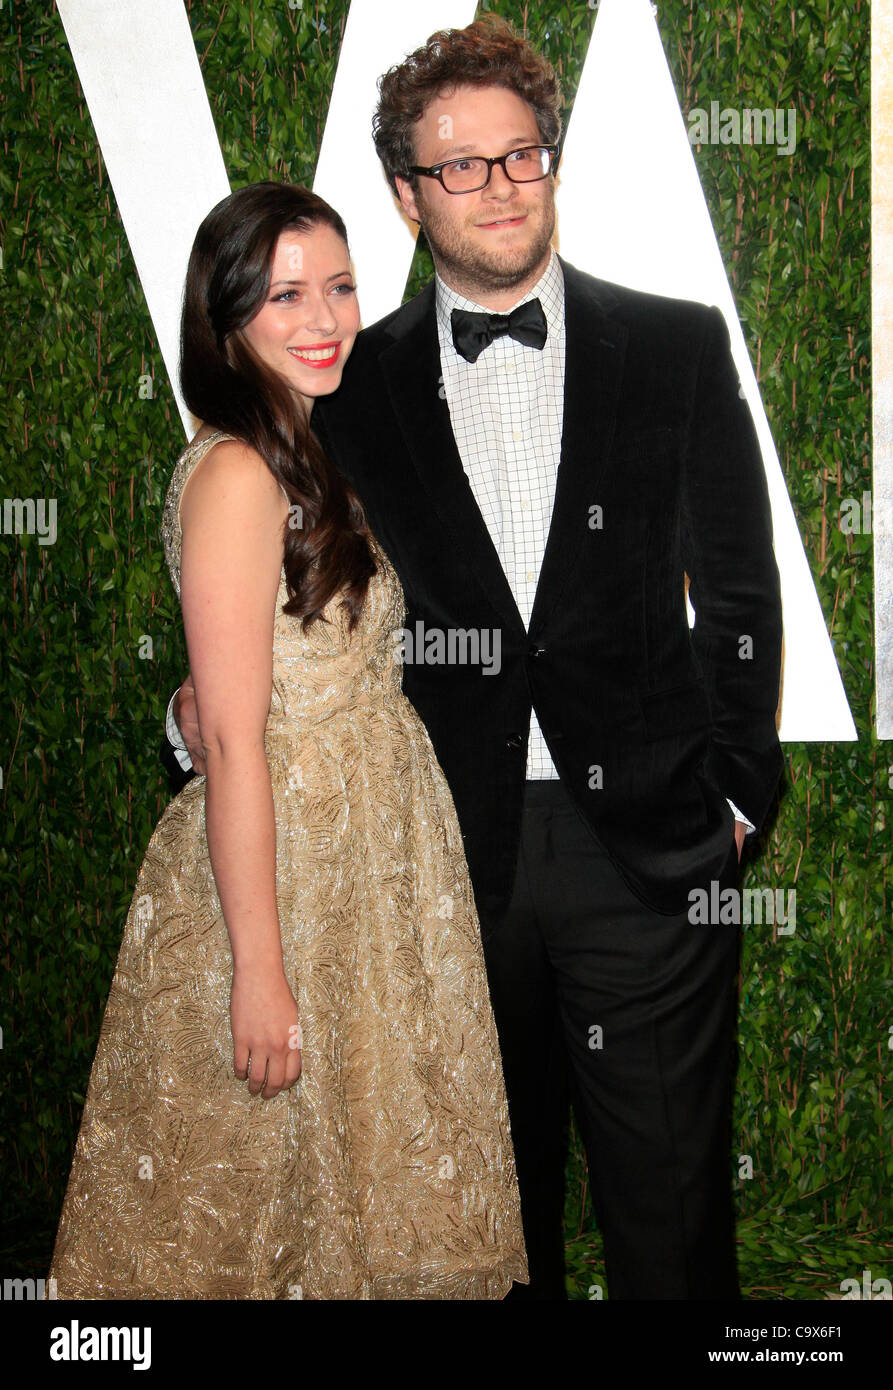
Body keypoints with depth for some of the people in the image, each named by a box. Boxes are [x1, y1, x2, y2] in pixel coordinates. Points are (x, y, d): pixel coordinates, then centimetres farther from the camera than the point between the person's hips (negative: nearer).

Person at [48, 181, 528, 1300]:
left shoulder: (301, 458, 9)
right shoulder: (235, 476, -19)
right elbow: (233, 741, -23)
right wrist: (259, 971, -23)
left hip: (362, 850, 9)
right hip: (281, 868, -9)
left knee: (345, 1150, 20)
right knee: (269, 1166, 8)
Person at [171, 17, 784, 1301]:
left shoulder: (677, 349, 3)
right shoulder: (355, 384, 5)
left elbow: (738, 590, 4)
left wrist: (738, 795, 0)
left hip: (649, 852, -1)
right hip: (453, 857, 1)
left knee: (670, 1211, 9)